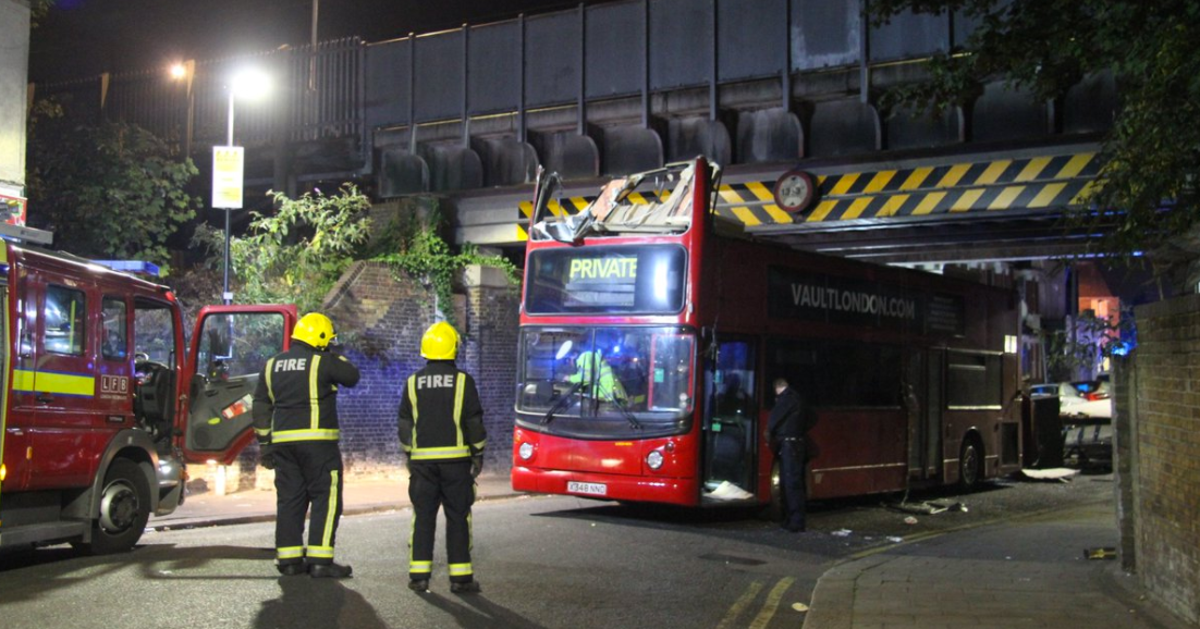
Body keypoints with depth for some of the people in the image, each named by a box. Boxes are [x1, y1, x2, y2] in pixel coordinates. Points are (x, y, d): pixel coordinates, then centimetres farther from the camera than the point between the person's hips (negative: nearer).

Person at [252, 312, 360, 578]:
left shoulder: (272, 366, 15)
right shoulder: (323, 362, -7)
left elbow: (261, 407, 15)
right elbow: (352, 376, 4)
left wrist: (265, 444, 19)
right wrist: (336, 357, 18)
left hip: (283, 441, 6)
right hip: (317, 440, -6)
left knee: (289, 499, 11)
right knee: (325, 498, -1)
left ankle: (288, 558, 13)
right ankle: (320, 559, -5)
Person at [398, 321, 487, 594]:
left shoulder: (413, 383, 4)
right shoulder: (463, 381, -3)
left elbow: (404, 425, 8)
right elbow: (474, 421, -3)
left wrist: (408, 454, 16)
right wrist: (478, 454, 6)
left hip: (422, 459, 2)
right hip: (456, 459, -2)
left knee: (423, 517, 7)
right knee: (457, 518, 2)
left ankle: (419, 575, 6)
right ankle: (460, 577, 2)